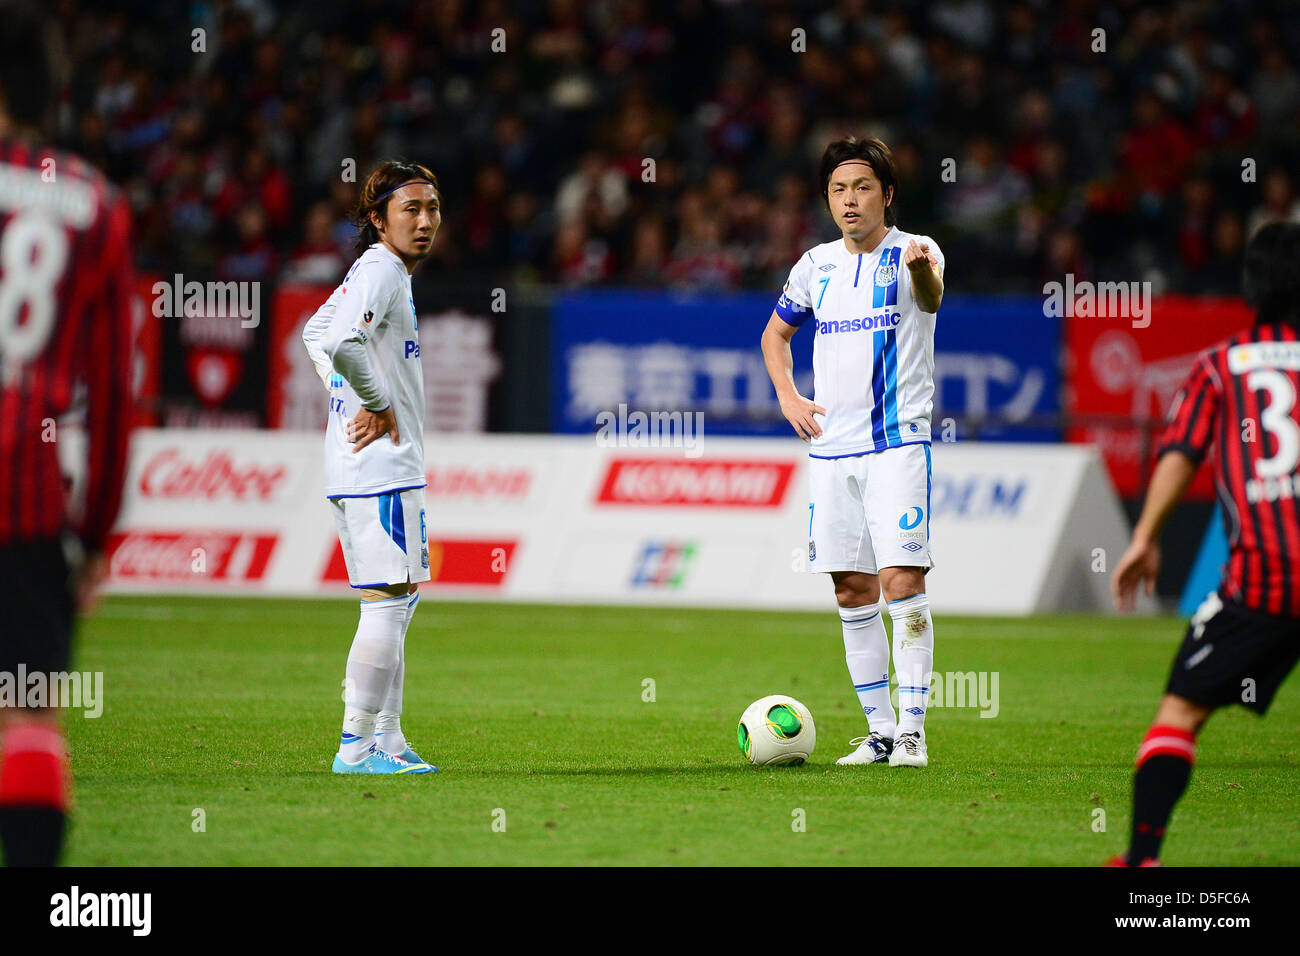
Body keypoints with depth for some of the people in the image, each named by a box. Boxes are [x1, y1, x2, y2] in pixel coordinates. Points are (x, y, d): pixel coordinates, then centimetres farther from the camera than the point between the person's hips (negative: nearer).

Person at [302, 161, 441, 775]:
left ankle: (387, 740, 20)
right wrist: (378, 405, -18)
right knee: (388, 599, -9)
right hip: (380, 466, -11)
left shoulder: (377, 272, 16)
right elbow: (340, 343, -32)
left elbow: (316, 333, 30)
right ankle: (356, 745, -8)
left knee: (399, 598, 15)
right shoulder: (380, 271, -15)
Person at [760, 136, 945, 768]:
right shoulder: (816, 265, 10)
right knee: (852, 591, 6)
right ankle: (879, 731, 14)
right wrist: (787, 396, 7)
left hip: (898, 442, -5)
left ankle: (911, 730, -11)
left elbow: (930, 299, -29)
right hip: (830, 447, 5)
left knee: (901, 580, -14)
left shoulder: (913, 253, -6)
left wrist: (921, 270, -53)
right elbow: (776, 334, 25)